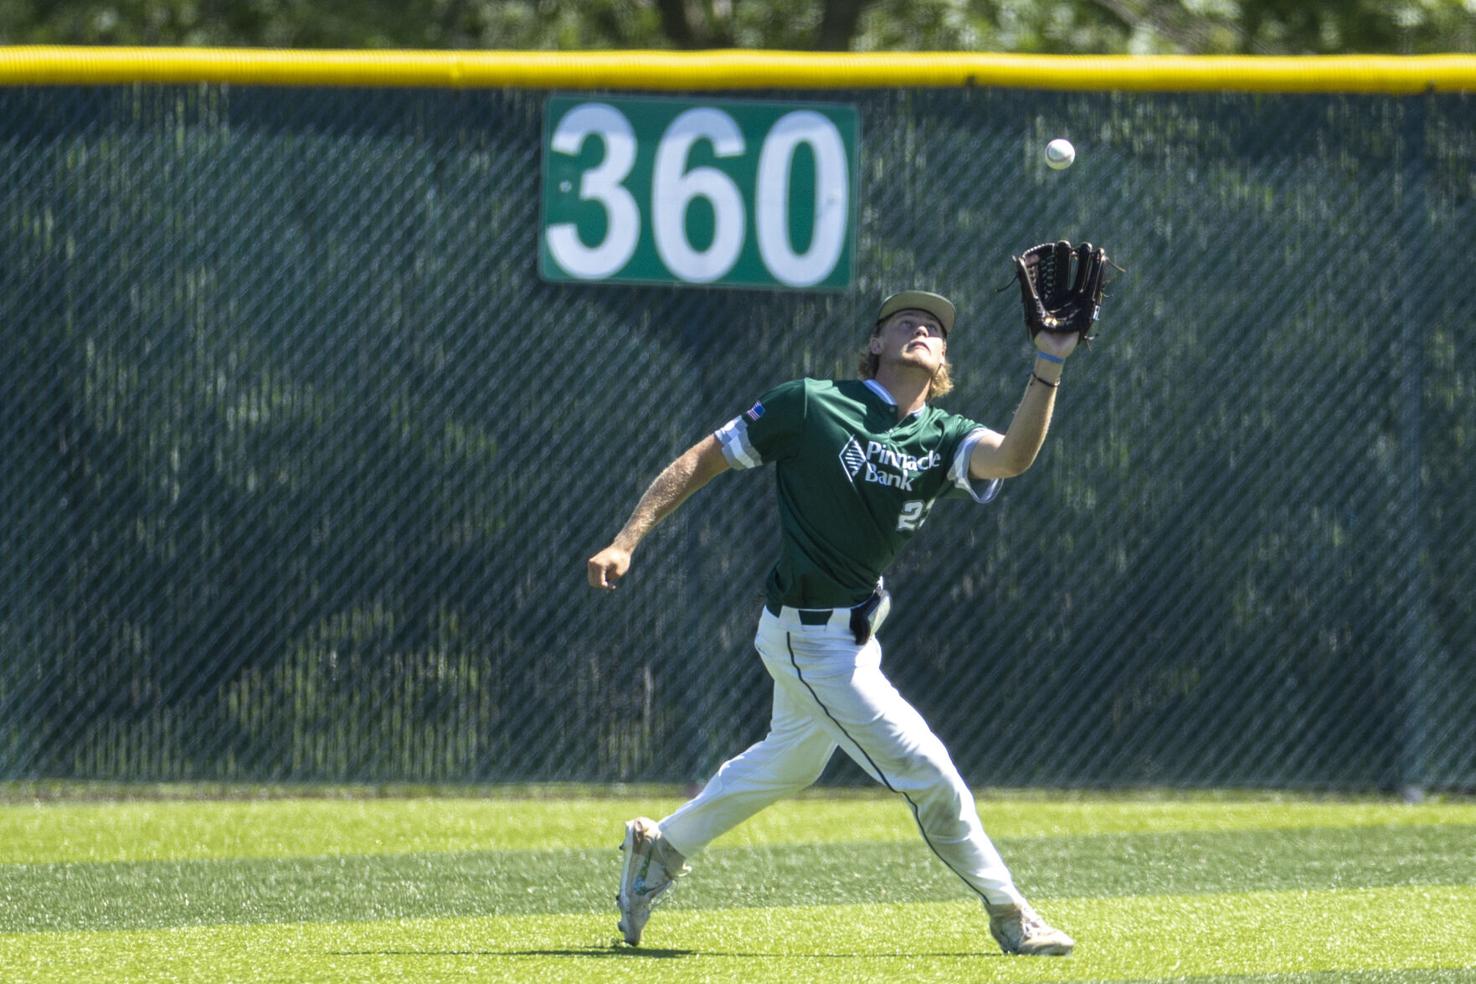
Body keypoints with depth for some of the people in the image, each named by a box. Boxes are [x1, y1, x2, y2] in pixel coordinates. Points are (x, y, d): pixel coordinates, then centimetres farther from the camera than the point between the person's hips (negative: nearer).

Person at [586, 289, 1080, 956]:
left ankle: (661, 849, 45)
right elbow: (700, 461, -7)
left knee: (792, 761, 27)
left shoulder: (943, 439, -2)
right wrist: (625, 543, -14)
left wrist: (1048, 367, -37)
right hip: (811, 637, -8)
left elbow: (1012, 457, -24)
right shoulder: (809, 405, -14)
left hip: (852, 633, 8)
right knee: (924, 769, -7)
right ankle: (1007, 913, 8)